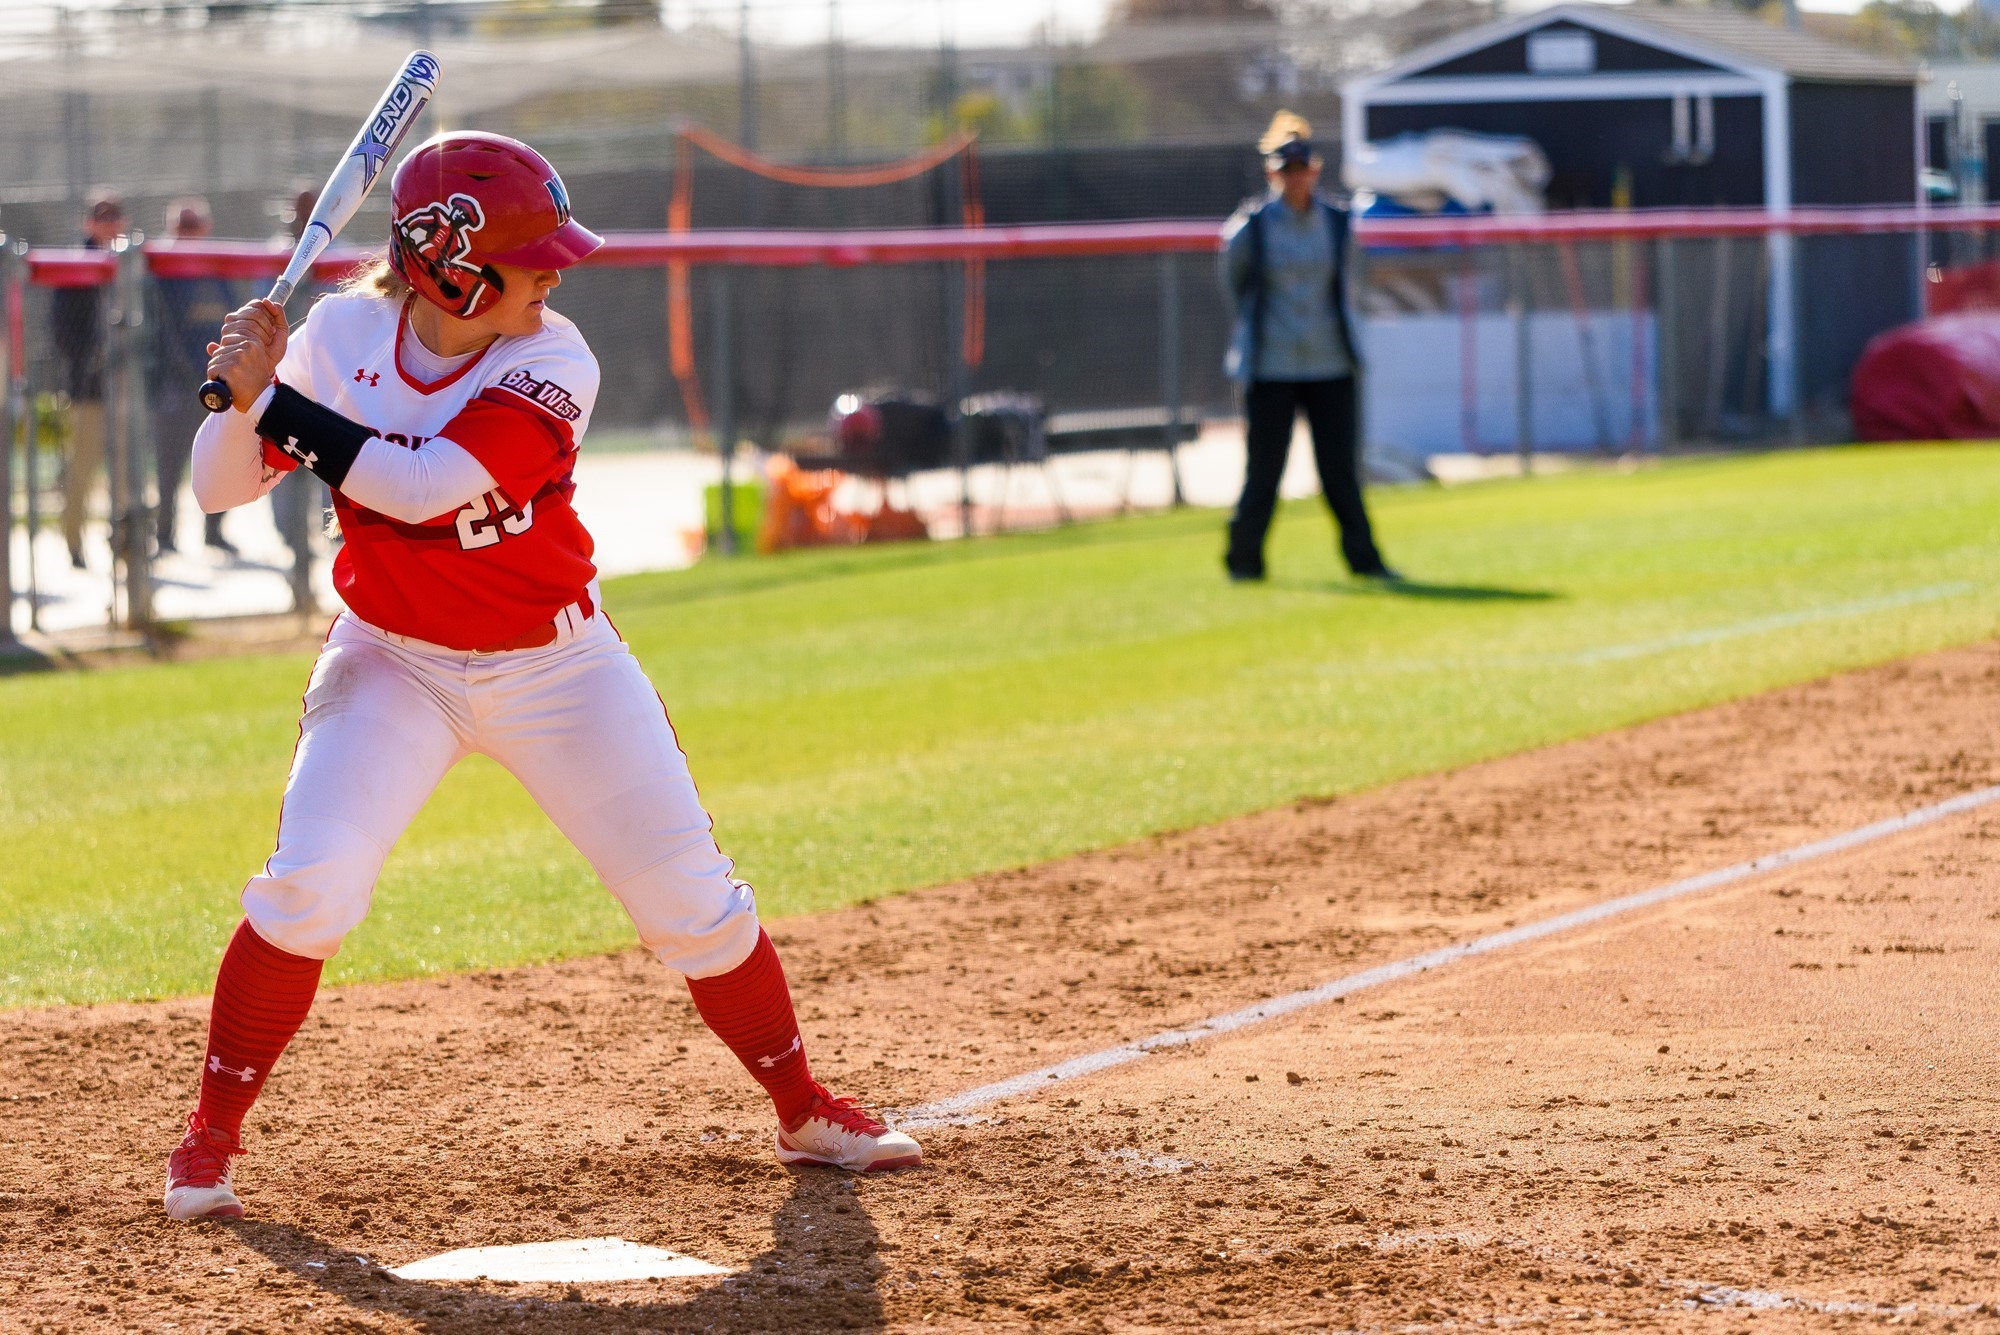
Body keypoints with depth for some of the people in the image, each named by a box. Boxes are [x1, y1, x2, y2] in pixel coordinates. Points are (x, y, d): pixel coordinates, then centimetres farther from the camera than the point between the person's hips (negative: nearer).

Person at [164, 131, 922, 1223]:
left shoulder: (550, 365, -19)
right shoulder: (342, 336, -11)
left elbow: (424, 485, -31)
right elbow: (220, 490, -8)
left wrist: (276, 401, -30)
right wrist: (243, 393, -28)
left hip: (557, 665, 0)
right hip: (394, 664, 0)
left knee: (691, 896, 1)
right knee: (307, 887, -18)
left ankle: (804, 1111, 21)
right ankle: (211, 1138, -2)